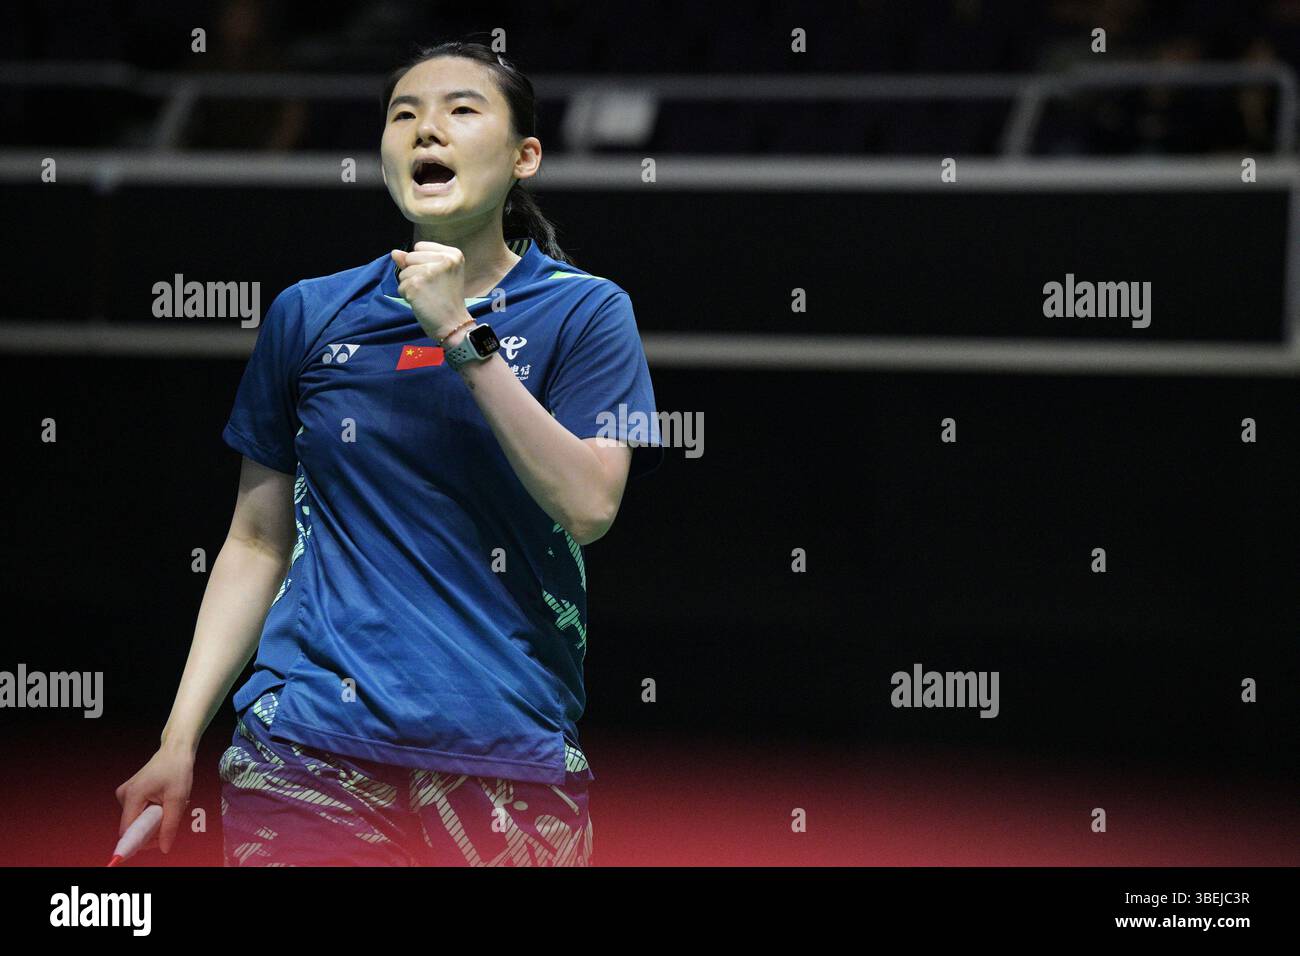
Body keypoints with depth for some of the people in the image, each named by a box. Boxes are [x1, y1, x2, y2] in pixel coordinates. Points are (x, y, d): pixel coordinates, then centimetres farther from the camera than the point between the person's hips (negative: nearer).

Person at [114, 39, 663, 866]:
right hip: (308, 752, 1)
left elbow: (589, 508, -12)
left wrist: (463, 338, -17)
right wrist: (179, 743, 7)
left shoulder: (585, 311, 2)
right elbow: (257, 543, 12)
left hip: (509, 763, -1)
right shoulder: (308, 316, 8)